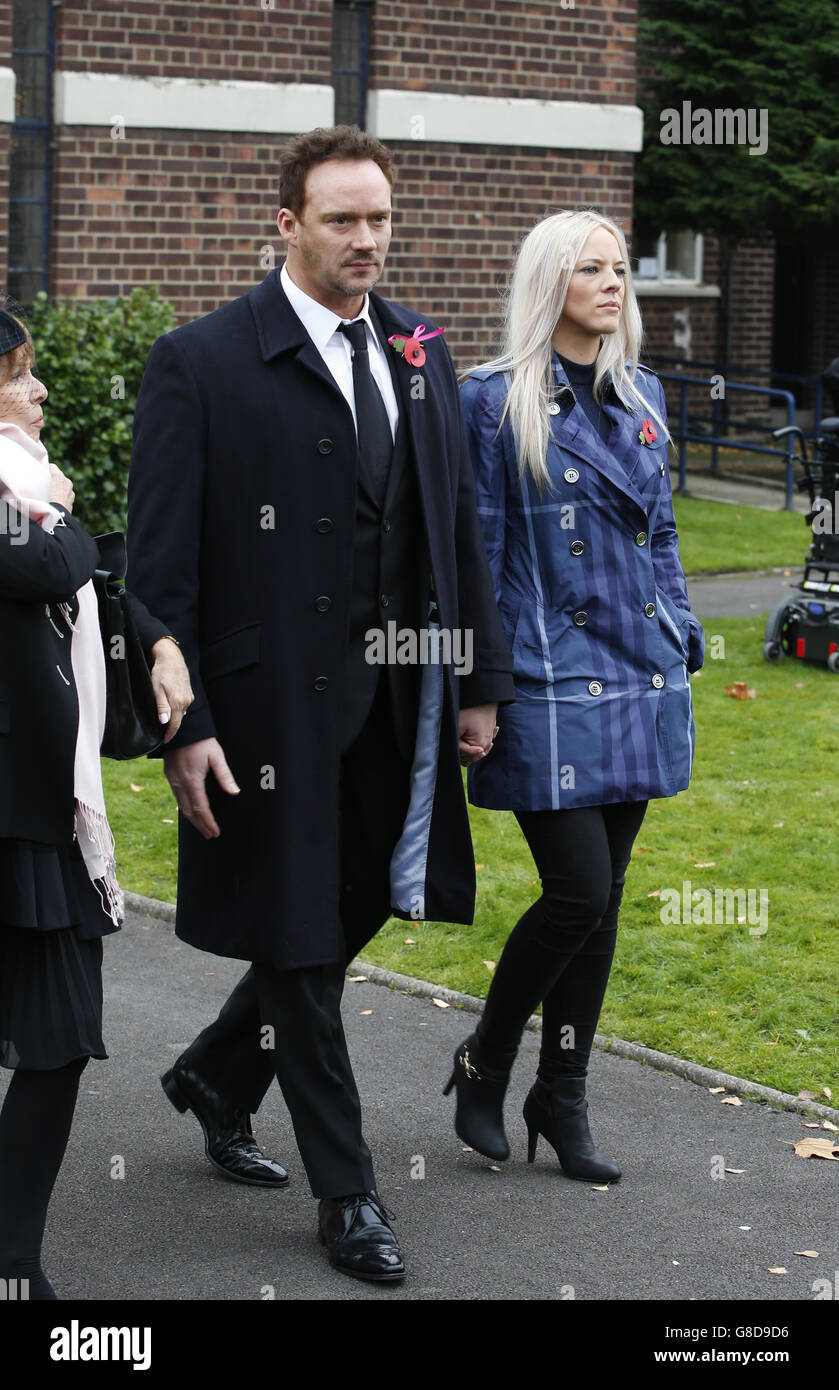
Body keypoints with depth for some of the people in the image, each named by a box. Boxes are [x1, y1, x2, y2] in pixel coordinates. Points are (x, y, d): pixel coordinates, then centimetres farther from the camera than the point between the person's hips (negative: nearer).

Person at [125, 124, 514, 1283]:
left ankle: (216, 1075, 41)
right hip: (273, 699, -6)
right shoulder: (200, 363, -10)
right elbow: (161, 566, -11)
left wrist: (480, 679, 9)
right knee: (298, 935, 5)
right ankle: (347, 1193, 17)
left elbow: (458, 528, 13)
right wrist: (185, 724, -16)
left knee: (357, 910, 15)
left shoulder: (419, 355, 8)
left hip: (396, 698, 6)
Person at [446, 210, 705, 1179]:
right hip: (550, 688, -6)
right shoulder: (496, 402, -6)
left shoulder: (643, 398, 12)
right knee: (577, 891, -10)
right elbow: (474, 552, -7)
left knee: (603, 896, 9)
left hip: (640, 682, 6)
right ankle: (484, 1062, 13)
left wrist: (683, 645, 14)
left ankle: (562, 1097, 20)